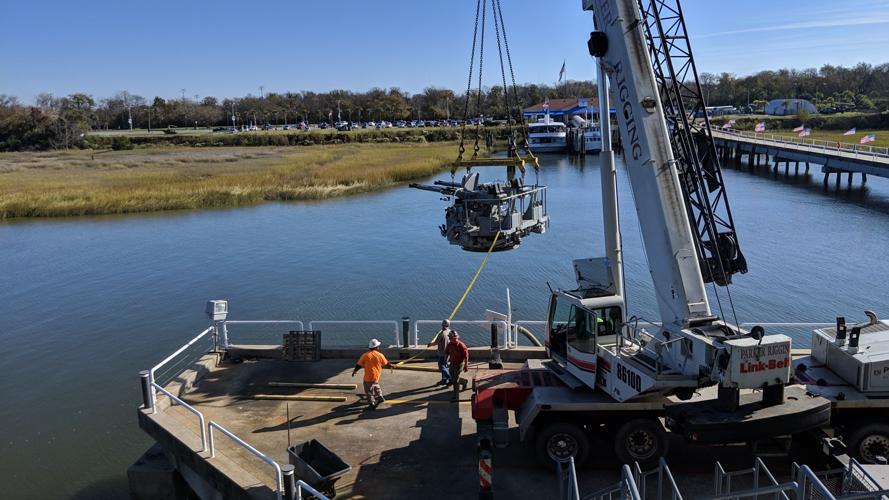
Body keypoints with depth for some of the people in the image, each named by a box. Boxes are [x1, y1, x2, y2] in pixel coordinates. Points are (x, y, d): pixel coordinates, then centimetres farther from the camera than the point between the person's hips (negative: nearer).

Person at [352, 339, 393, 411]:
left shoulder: (365, 355, -9)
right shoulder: (380, 355, -4)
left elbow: (359, 365, -4)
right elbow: (386, 363, 8)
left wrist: (354, 371, 13)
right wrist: (391, 367, 28)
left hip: (369, 376, -4)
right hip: (376, 375, 4)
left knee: (369, 390, 5)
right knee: (376, 385, 31)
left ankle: (371, 404, 8)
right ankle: (379, 396, 24)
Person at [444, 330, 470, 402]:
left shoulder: (461, 345, -20)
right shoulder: (450, 344, -3)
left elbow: (466, 356, -15)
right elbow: (446, 353, 12)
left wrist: (466, 366, -13)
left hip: (459, 364, -7)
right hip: (452, 364, 7)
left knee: (455, 380, -6)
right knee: (452, 379, 16)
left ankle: (456, 396, 5)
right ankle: (464, 382, 45)